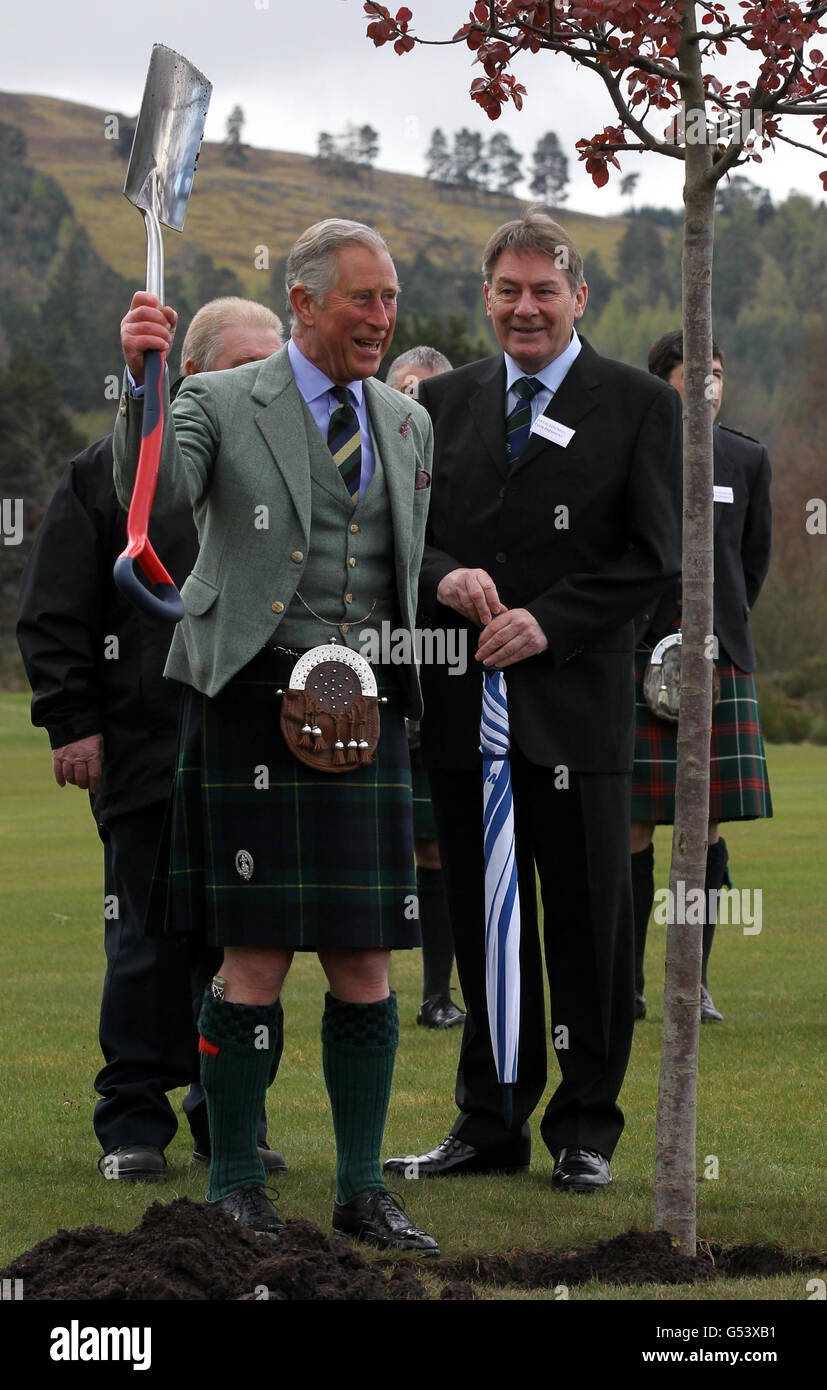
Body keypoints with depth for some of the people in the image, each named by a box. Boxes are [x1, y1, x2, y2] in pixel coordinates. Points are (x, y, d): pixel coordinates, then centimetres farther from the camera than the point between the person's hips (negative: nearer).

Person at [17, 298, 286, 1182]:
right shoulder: (110, 474, 3)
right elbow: (52, 618, 3)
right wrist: (73, 724, -4)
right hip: (147, 756, -3)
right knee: (150, 946, 0)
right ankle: (133, 1124, 9)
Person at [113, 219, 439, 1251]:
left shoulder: (407, 425, 15)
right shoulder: (222, 404, 0)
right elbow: (153, 491, -19)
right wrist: (140, 381, -33)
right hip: (253, 703, -4)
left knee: (365, 964, 3)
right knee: (257, 960, -4)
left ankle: (361, 1188, 12)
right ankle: (234, 1186, 6)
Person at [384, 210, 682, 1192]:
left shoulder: (639, 406, 2)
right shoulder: (441, 403, 12)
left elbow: (654, 555, -4)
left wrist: (549, 621, -14)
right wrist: (444, 578, -11)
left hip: (576, 701, -3)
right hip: (464, 704, 3)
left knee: (589, 923, 2)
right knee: (482, 923, 8)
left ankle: (585, 1129, 12)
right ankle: (489, 1123, 17)